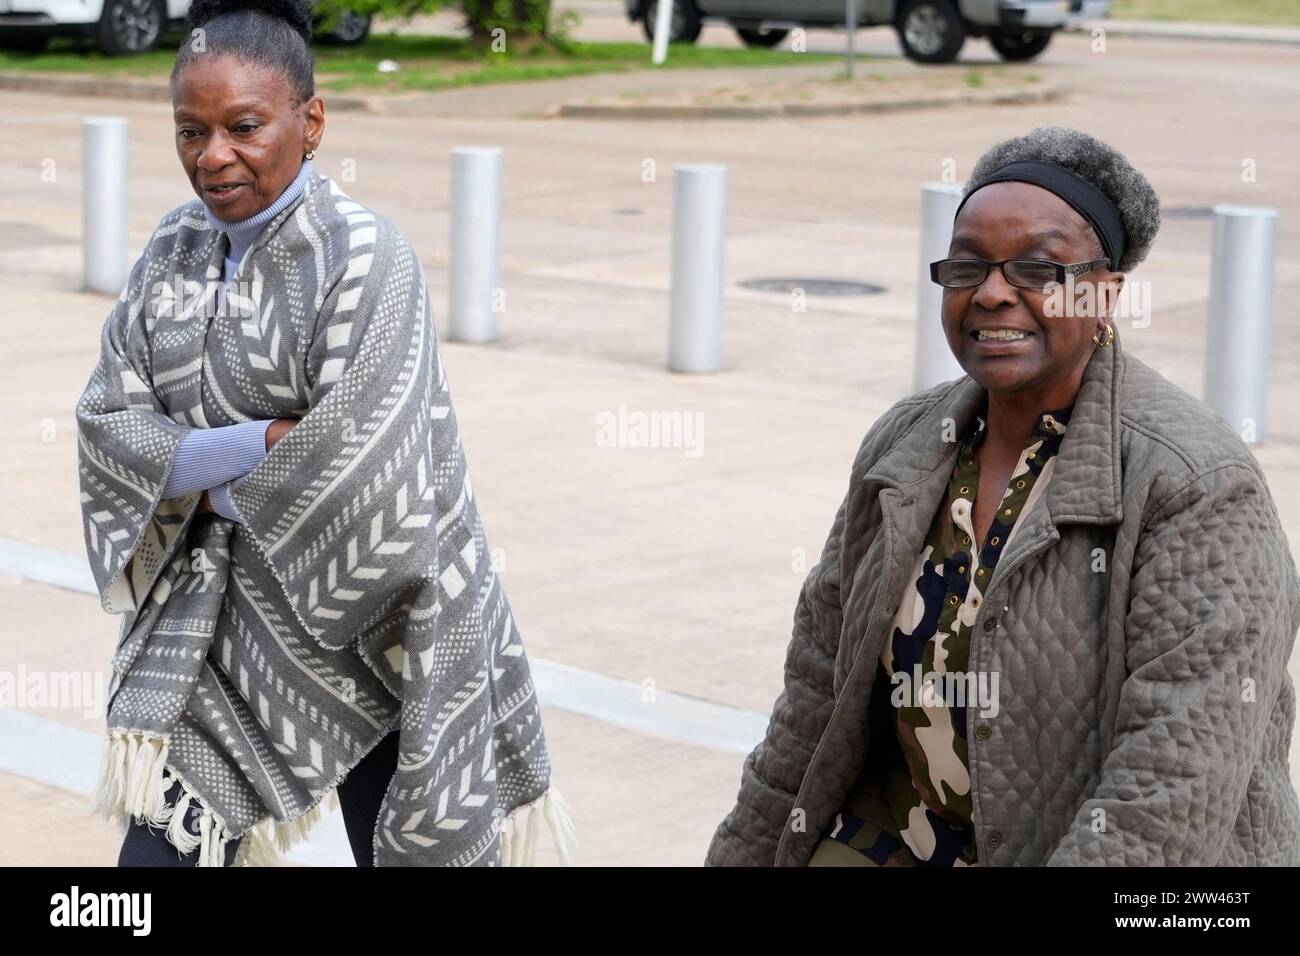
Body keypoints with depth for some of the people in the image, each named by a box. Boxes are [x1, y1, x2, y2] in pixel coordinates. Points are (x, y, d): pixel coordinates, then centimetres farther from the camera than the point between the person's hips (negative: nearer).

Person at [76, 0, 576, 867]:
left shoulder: (364, 258, -15)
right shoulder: (176, 248, 3)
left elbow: (356, 477, -23)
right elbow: (109, 424, -5)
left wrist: (200, 470, -9)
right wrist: (269, 440, -18)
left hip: (363, 628, -5)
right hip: (213, 615, 5)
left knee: (402, 849, 9)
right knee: (160, 845, 1)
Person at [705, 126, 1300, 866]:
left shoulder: (1199, 486, -18)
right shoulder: (907, 447, 3)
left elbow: (1176, 786, -25)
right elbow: (823, 688, 10)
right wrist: (744, 855, 11)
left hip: (1120, 856, -5)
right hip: (903, 835, 5)